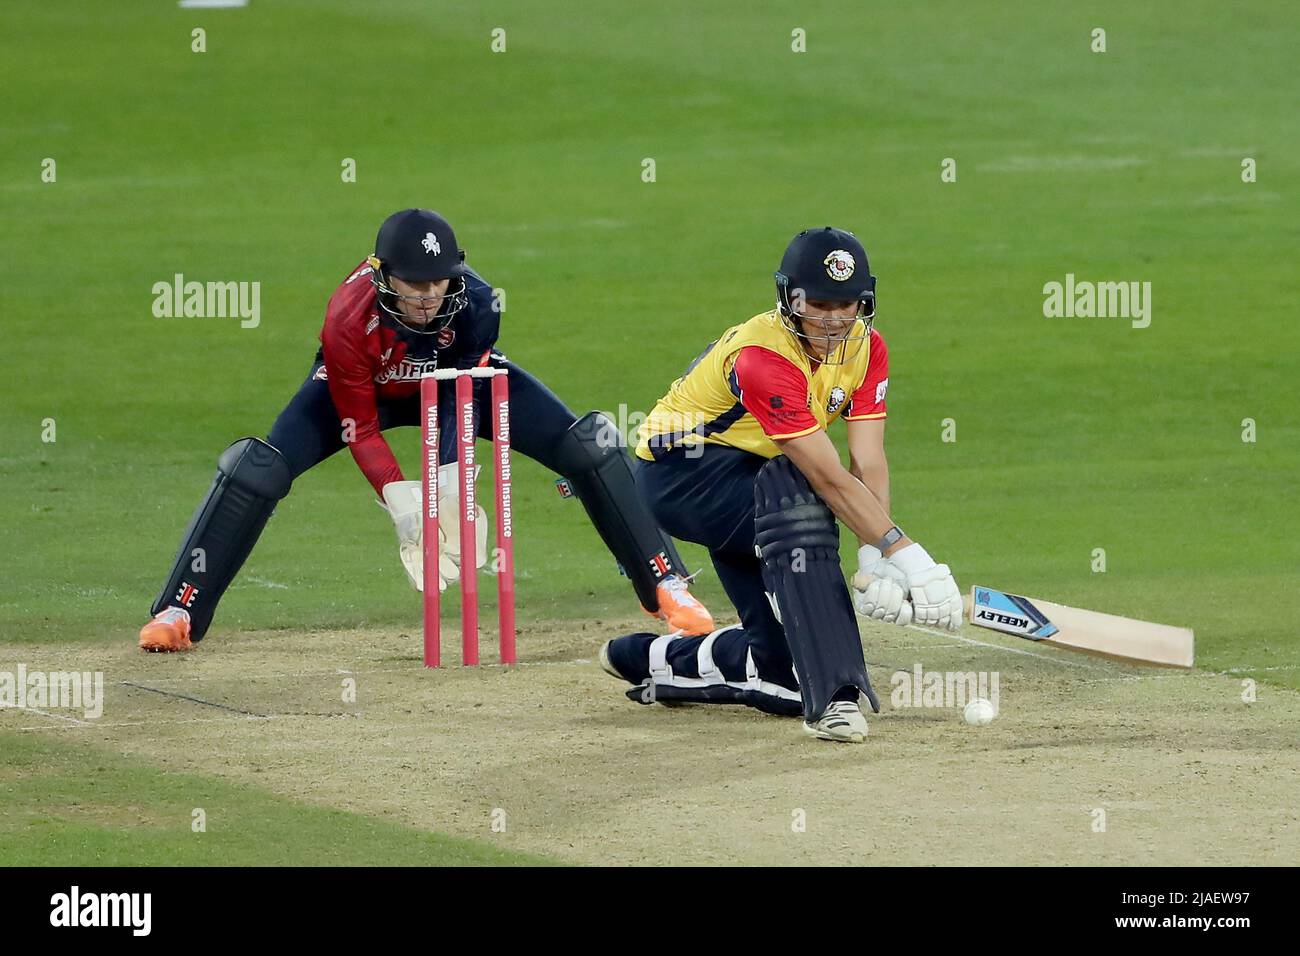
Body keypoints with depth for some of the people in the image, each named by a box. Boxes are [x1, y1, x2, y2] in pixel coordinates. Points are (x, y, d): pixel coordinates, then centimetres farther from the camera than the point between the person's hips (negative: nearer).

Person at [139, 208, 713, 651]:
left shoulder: (476, 303, -34)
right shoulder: (349, 320, -38)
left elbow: (463, 395, -22)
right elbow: (359, 429, -27)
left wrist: (450, 477, -35)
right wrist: (400, 502, -39)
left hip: (455, 378, 1)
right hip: (365, 389, -1)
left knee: (590, 445, -13)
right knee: (256, 470, -23)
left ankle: (665, 588, 1)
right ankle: (178, 615, -10)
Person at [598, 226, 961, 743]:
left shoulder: (865, 349, -7)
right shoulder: (763, 357, -30)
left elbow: (869, 464, -15)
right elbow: (830, 477, -34)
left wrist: (875, 557, -29)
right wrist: (899, 549, -39)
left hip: (744, 486, 8)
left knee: (786, 669, -1)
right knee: (800, 506, -39)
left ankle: (655, 660, 26)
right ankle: (833, 697, -41)